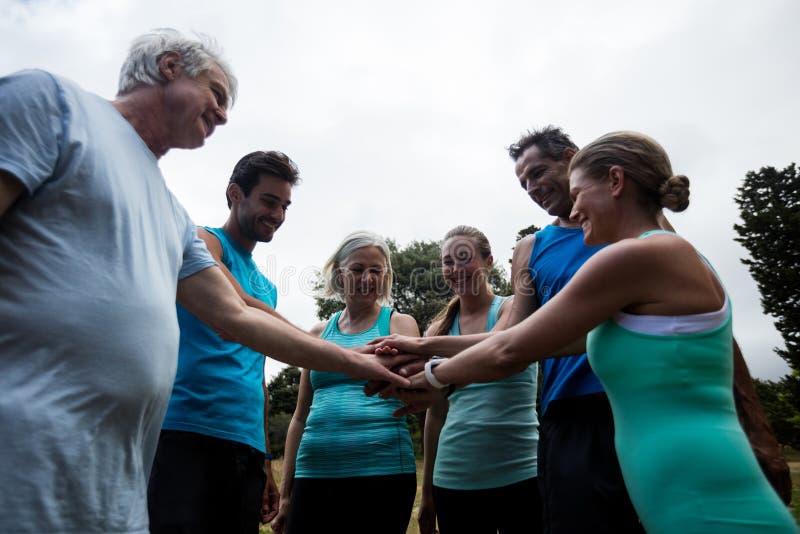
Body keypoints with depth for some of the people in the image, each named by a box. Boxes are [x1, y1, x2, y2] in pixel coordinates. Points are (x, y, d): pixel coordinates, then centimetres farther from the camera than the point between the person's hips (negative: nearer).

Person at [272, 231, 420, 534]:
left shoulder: (399, 323, 5)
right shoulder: (319, 333, 13)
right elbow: (301, 415, 16)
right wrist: (285, 492, 14)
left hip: (381, 471, -3)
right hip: (313, 473, 3)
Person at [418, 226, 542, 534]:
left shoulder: (510, 310, 0)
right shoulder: (439, 329, 9)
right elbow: (436, 414, 13)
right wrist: (427, 491, 14)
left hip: (520, 475, -3)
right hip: (453, 481, 3)